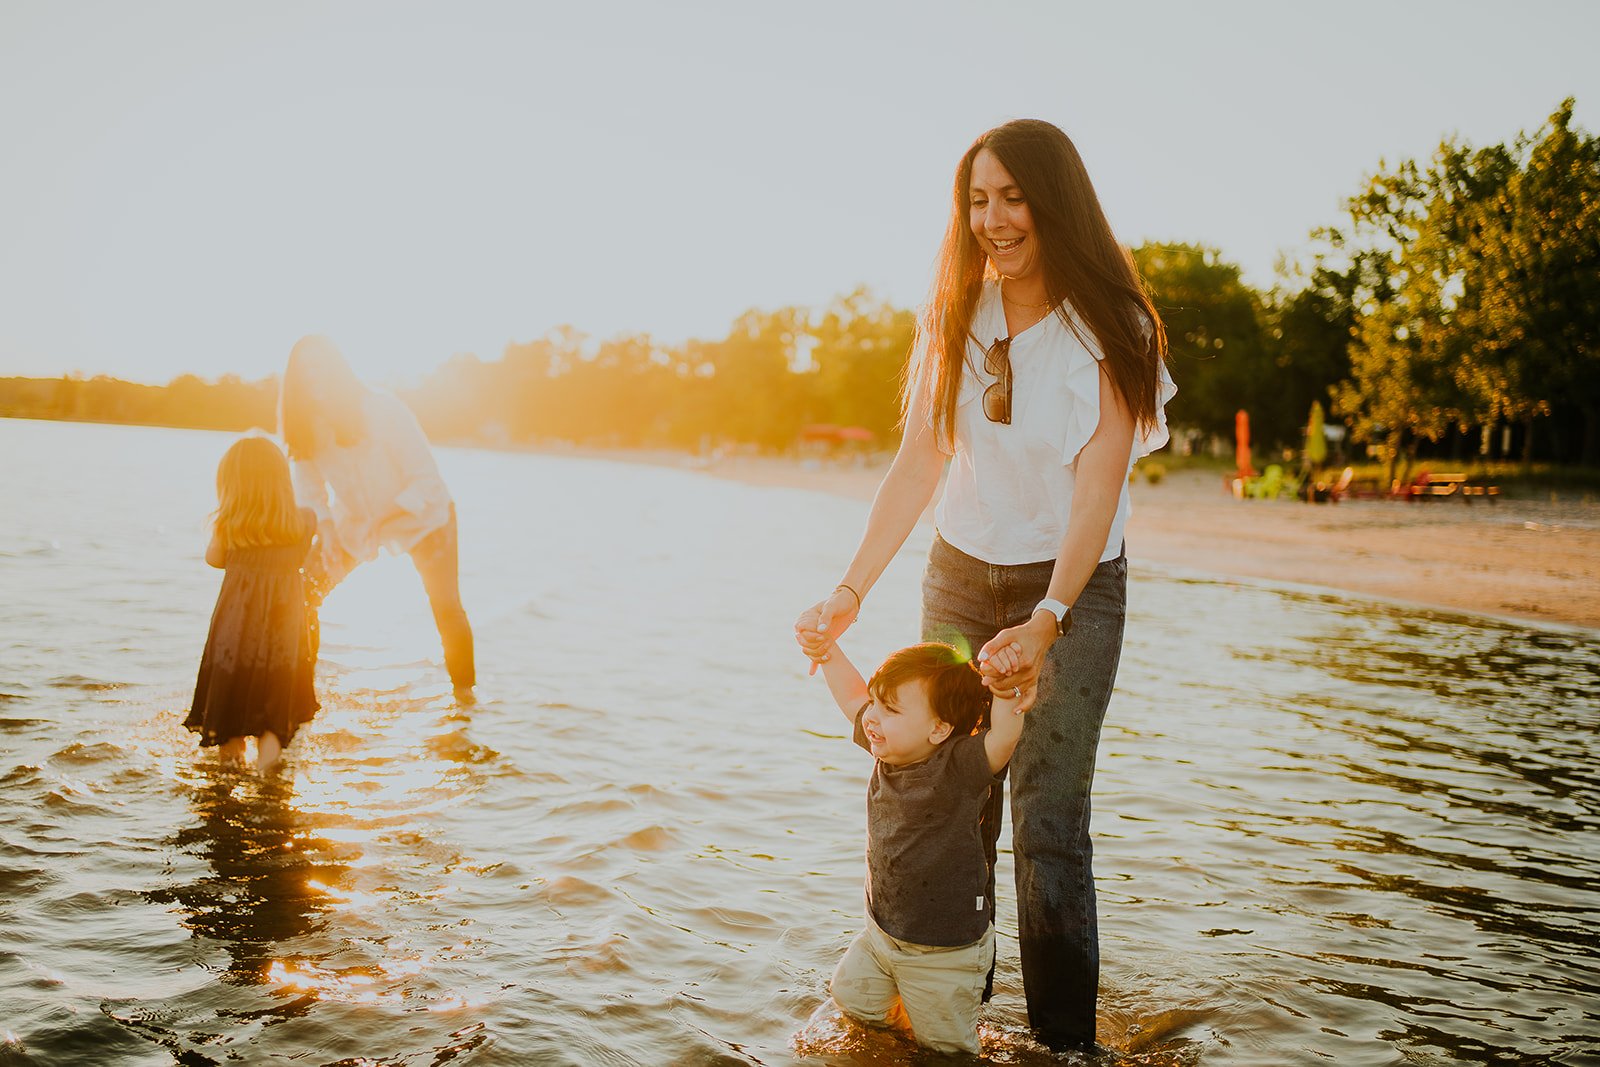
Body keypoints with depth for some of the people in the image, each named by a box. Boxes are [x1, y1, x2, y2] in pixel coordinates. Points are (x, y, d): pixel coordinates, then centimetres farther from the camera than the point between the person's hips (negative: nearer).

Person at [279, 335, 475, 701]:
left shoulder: (383, 411, -27)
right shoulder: (307, 424, -13)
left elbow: (426, 479, -24)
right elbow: (311, 493, -5)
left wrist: (379, 523, -33)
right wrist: (327, 536, -23)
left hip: (420, 514, -4)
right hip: (355, 520, 4)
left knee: (446, 607, -10)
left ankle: (464, 689, 8)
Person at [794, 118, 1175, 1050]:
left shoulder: (1110, 332, -12)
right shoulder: (954, 318, 1)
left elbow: (1095, 495, -19)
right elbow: (918, 466, -2)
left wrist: (1045, 623, -31)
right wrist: (852, 592, -11)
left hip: (1074, 590, -4)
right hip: (959, 577, 4)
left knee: (1049, 824, -5)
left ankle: (1065, 1036, 9)